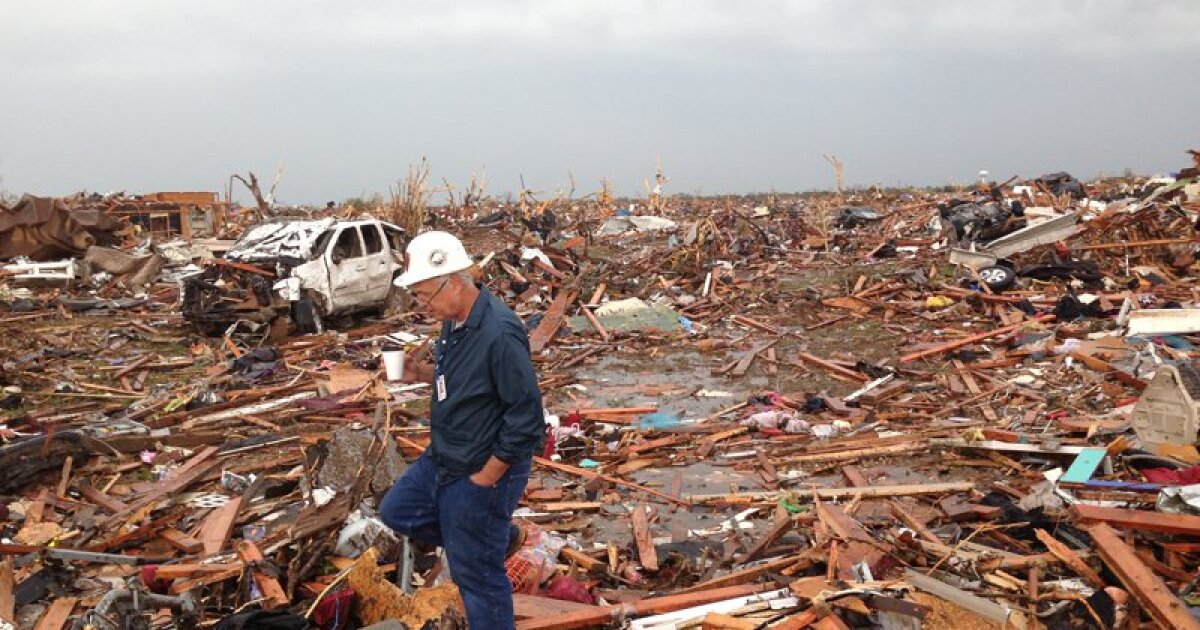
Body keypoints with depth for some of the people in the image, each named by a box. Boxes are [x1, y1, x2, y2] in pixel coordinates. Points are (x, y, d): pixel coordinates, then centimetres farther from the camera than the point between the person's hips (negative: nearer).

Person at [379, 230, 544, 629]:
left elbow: (526, 417, -27)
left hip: (480, 472, -9)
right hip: (442, 460, 9)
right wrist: (422, 373, -2)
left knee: (476, 574, 5)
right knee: (396, 511, 25)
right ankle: (499, 537, 30)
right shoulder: (456, 320, -1)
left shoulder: (499, 334, -29)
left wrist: (484, 479, -19)